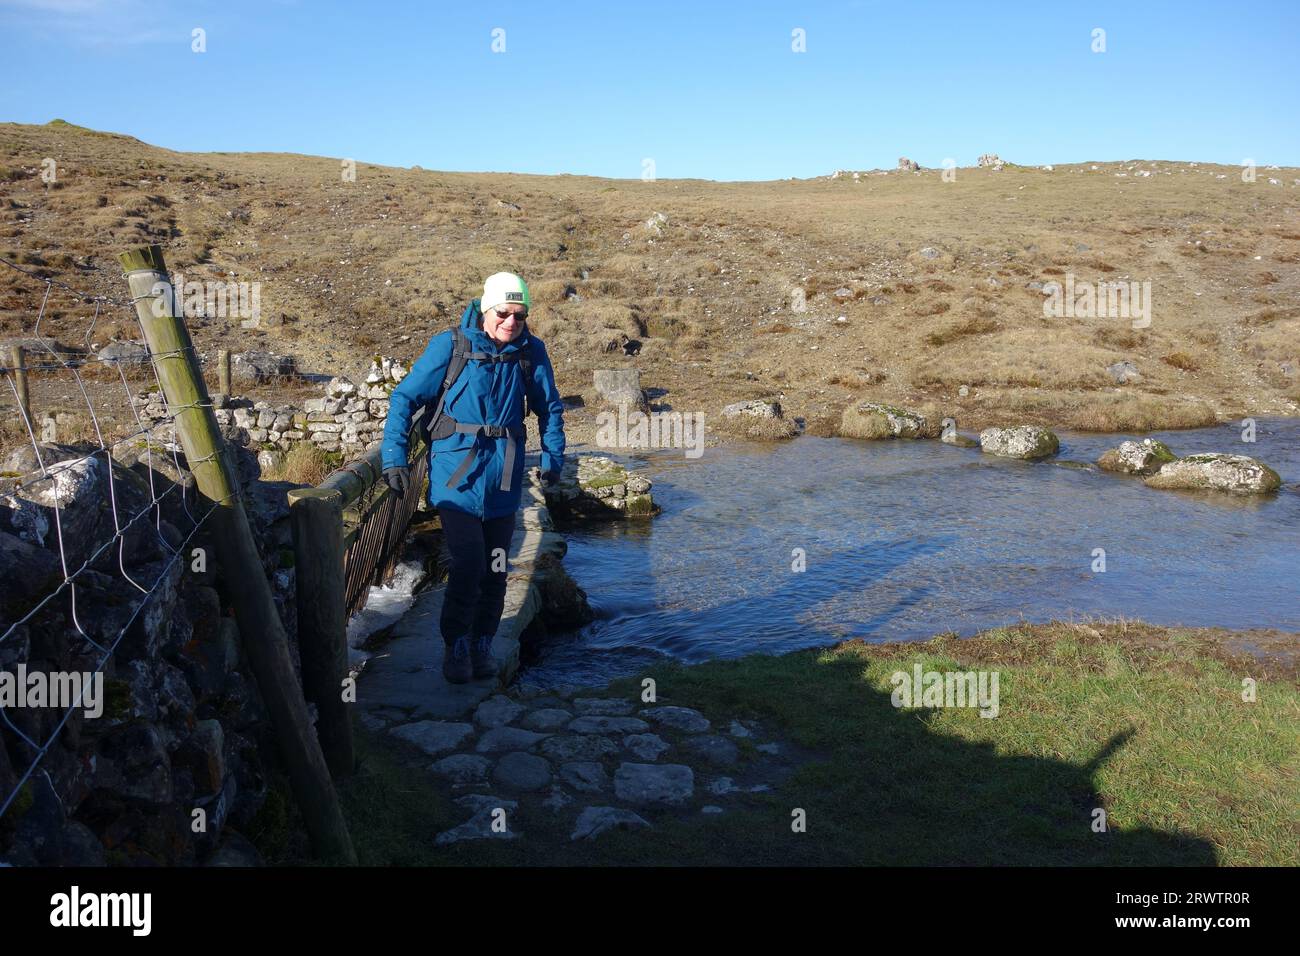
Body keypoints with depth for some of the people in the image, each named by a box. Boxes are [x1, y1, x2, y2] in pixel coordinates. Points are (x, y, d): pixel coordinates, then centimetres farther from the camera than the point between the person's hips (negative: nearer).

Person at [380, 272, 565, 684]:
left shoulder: (532, 352, 2)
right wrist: (394, 457, -9)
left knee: (495, 570, 10)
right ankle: (456, 646, 7)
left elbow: (550, 408, 17)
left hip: (504, 475, 4)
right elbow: (405, 397, -3)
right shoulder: (451, 346, -8)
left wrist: (553, 460, 11)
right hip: (456, 469, -4)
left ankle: (482, 644, 27)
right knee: (469, 564, -12)